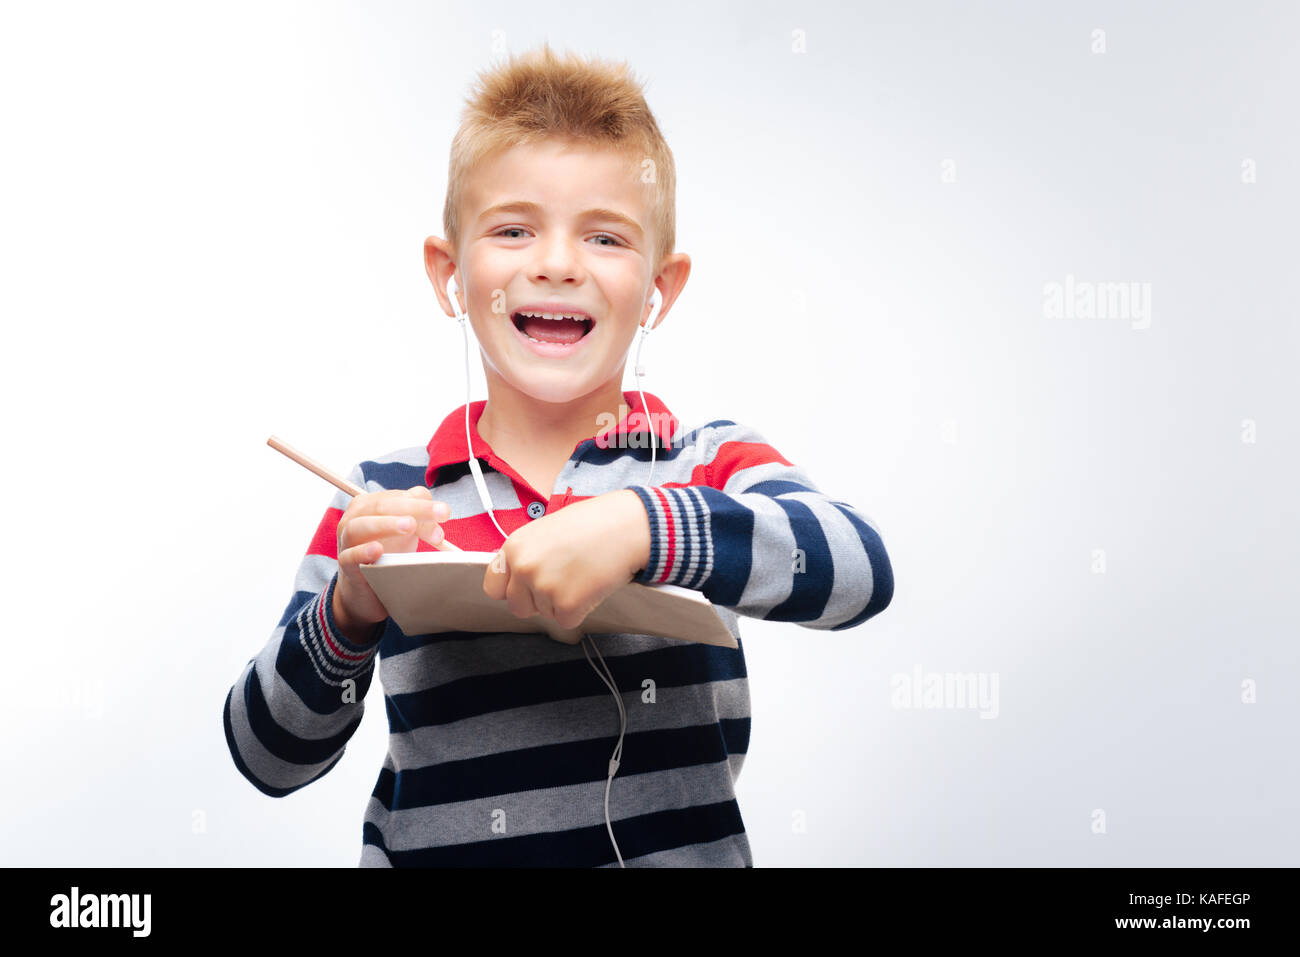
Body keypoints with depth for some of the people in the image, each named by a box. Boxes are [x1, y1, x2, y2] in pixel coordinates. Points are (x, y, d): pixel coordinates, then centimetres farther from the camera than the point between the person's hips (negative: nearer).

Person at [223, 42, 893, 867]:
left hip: (680, 848, -1)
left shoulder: (711, 467, 0)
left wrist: (641, 527, -29)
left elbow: (860, 569, -18)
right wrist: (347, 614, -12)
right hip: (429, 850, 2)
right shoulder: (380, 502, 2)